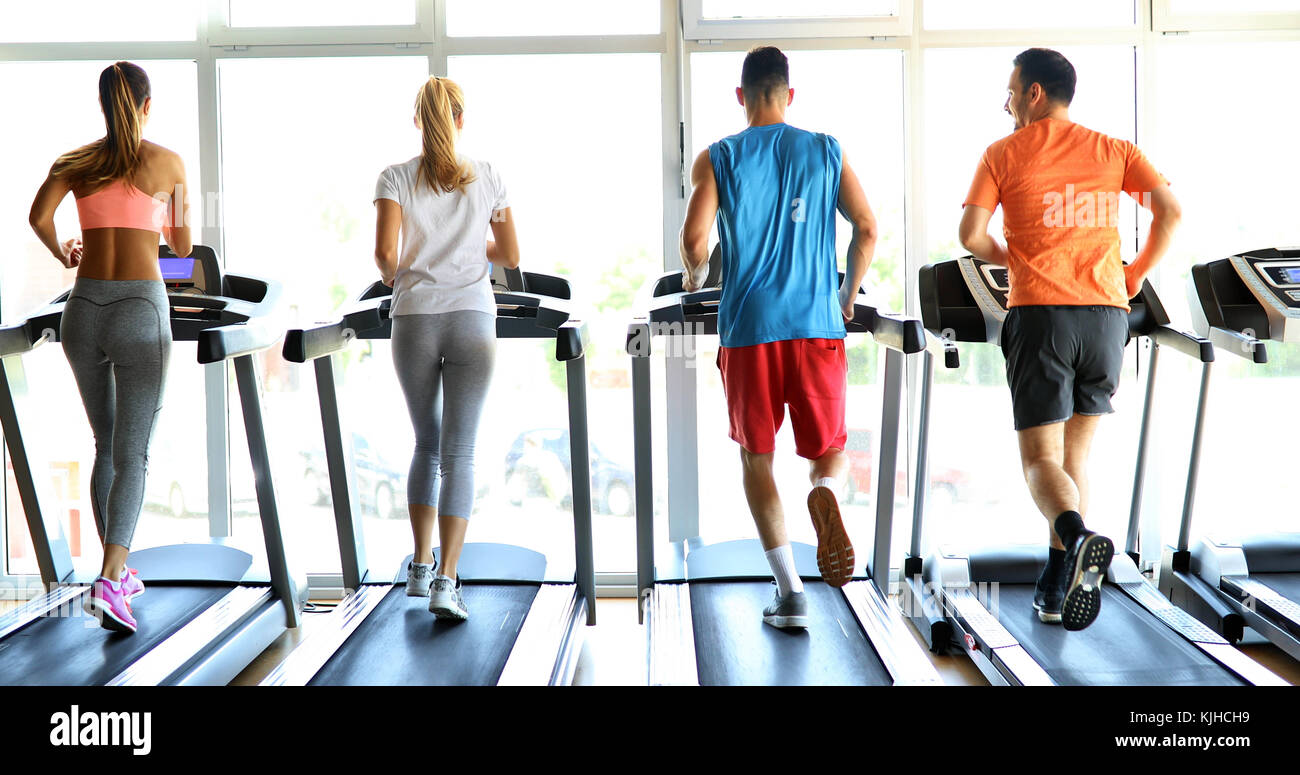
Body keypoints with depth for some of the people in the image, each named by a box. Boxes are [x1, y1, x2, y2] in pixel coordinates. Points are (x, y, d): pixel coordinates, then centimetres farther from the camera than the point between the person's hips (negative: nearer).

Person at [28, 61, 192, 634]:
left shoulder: (74, 162, 10)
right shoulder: (167, 162, 3)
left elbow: (38, 216, -5)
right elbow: (183, 247, 10)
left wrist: (64, 254, 15)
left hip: (84, 308, 4)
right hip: (140, 307, -4)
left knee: (105, 446, 16)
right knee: (132, 454, -3)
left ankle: (119, 570, 23)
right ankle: (109, 580, -16)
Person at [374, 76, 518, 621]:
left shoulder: (396, 178, 3)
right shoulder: (487, 178, 7)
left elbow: (385, 253, -9)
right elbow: (510, 256, 8)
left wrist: (396, 278, 13)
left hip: (414, 320, 1)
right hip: (472, 318, -1)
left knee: (426, 445, 17)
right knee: (459, 453, -1)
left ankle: (421, 567, 21)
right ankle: (446, 582, -7)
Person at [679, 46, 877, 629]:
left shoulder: (718, 159, 2)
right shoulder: (826, 152, 8)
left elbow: (695, 239, -8)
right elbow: (866, 229, 3)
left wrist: (694, 277, 14)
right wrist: (848, 295, 18)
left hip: (748, 326, -1)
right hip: (817, 324, 1)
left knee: (757, 457, 11)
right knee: (830, 449, 14)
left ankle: (789, 592, 8)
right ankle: (824, 493, -23)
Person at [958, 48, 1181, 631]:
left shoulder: (1003, 154, 4)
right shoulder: (1113, 151, 12)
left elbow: (970, 236, -5)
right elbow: (1169, 211, 1)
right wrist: (1136, 275, 15)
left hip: (1039, 315, -3)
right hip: (1106, 315, 4)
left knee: (1041, 459, 1)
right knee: (1074, 456, 14)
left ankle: (1080, 540, -29)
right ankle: (1056, 587, 14)